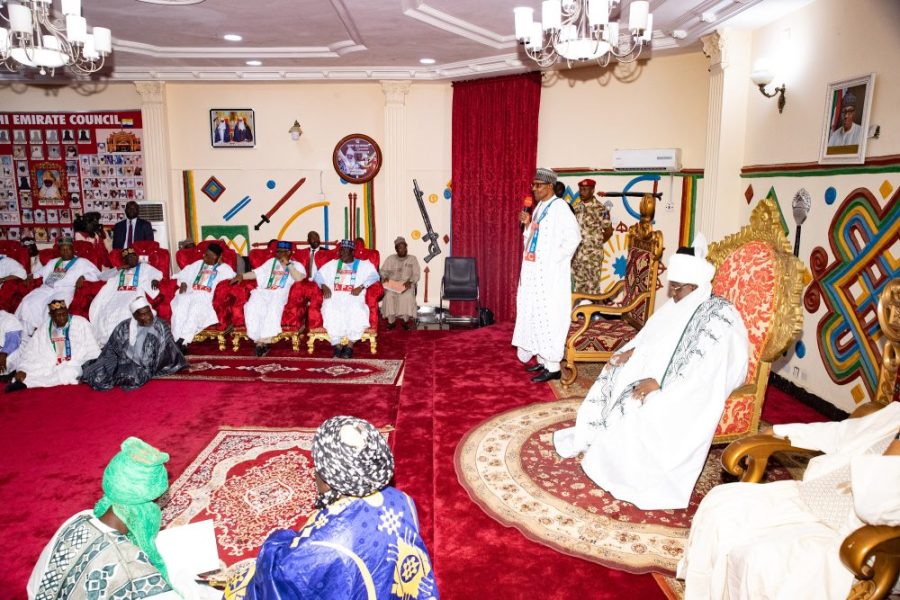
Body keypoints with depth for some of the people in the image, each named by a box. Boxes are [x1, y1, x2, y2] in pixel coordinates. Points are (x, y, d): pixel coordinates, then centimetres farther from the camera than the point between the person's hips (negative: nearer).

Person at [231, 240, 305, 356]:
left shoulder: (296, 265, 14)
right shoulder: (271, 262, 28)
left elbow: (298, 278, -7)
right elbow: (256, 273, 24)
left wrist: (287, 264, -2)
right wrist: (242, 276, 10)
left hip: (280, 294, -4)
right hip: (263, 292, 4)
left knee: (273, 308, -37)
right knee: (252, 308, -28)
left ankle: (264, 340, -32)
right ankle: (259, 339, -25)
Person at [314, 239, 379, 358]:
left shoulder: (364, 265, 16)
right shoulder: (332, 264, 26)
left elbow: (374, 276, 1)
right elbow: (319, 275, 18)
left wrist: (361, 287, -15)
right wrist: (324, 286, -4)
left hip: (353, 298, -2)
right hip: (334, 297, 2)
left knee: (356, 313, -36)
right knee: (330, 312, -33)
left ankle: (350, 345, -21)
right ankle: (337, 345, -21)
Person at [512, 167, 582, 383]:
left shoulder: (559, 207, -12)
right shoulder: (539, 207, 13)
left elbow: (573, 238, -17)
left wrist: (555, 260, -16)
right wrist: (528, 224, 3)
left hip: (550, 274, -9)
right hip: (534, 272, 9)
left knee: (549, 316, -5)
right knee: (536, 315, 13)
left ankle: (553, 367, 2)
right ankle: (543, 359, 24)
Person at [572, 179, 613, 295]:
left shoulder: (601, 209, -9)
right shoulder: (577, 208, 9)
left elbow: (609, 231, -4)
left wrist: (596, 243, 4)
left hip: (593, 254, -6)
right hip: (577, 253, 6)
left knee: (592, 285, -2)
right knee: (579, 284, 12)